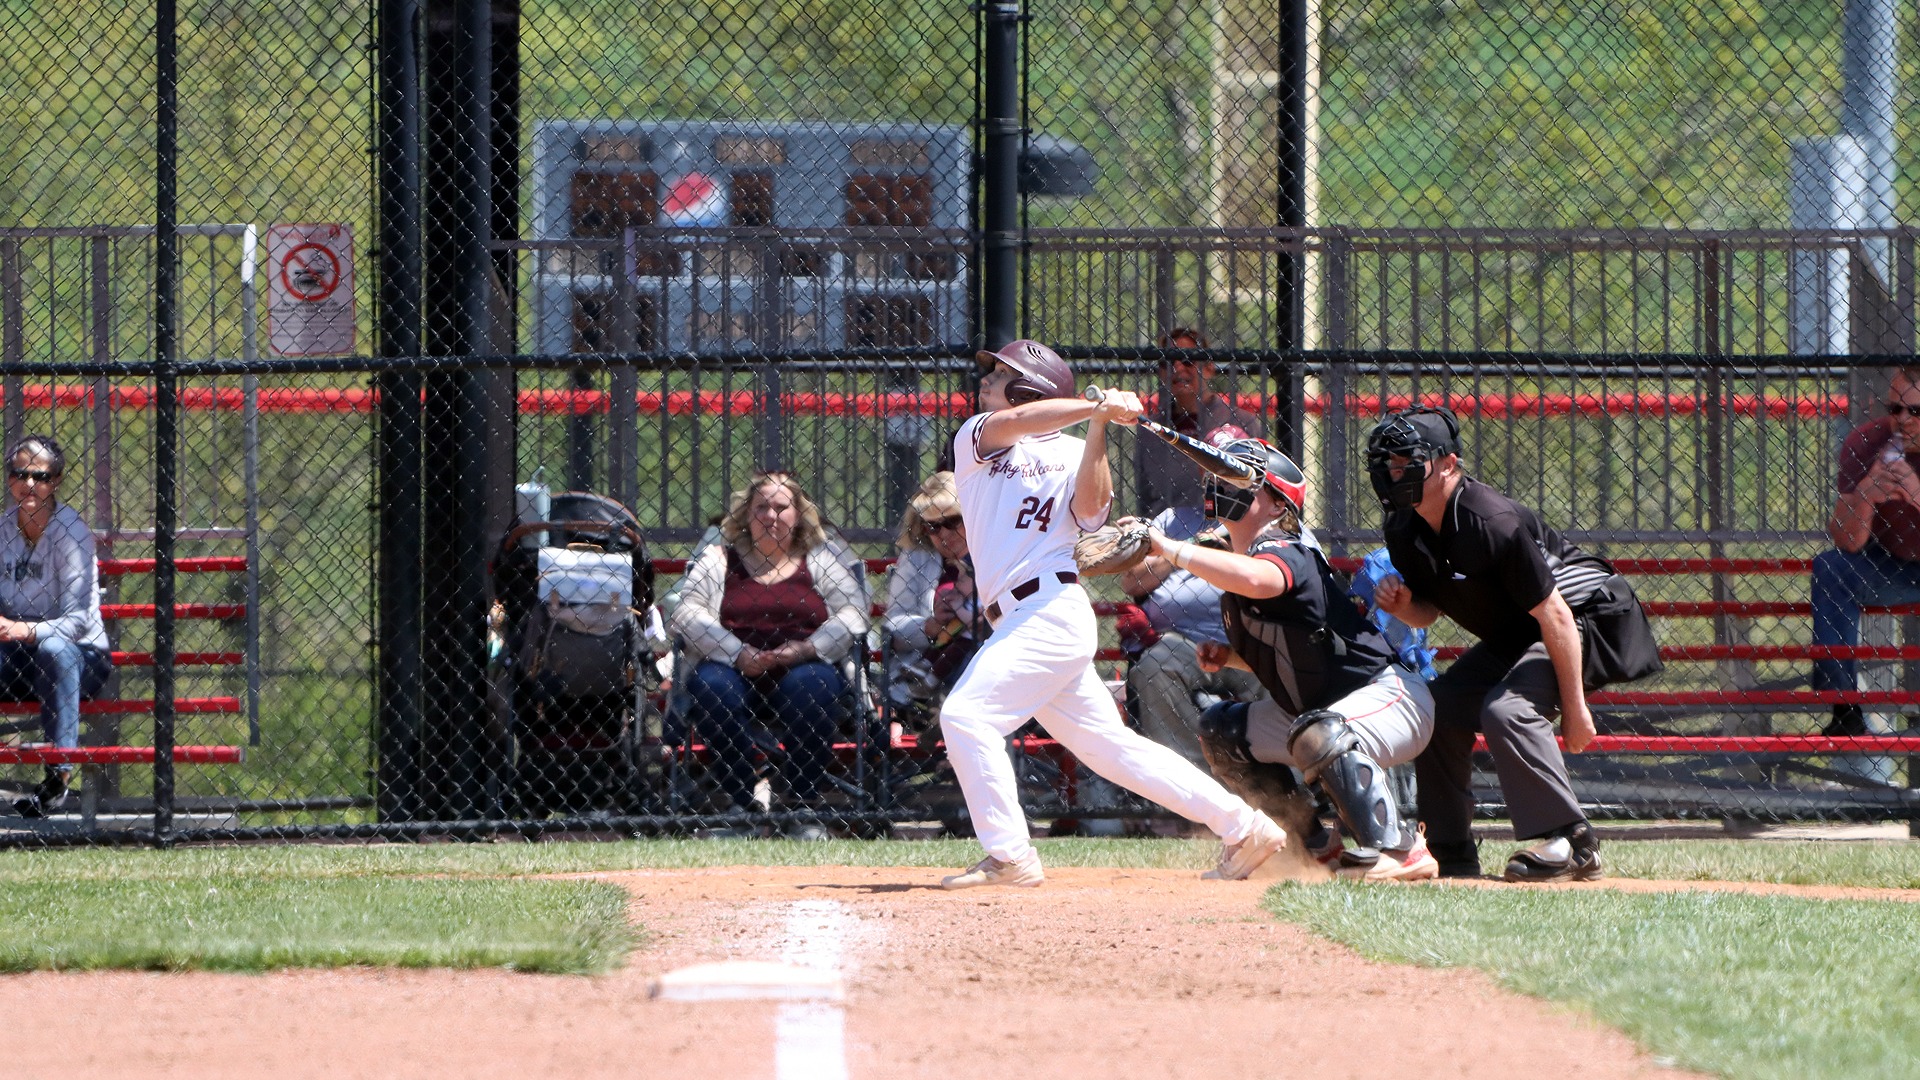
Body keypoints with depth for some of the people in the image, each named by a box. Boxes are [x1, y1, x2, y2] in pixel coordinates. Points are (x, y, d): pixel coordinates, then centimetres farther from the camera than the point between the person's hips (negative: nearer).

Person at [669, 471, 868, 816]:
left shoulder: (819, 561, 16)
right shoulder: (718, 559, 16)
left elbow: (852, 614, 2)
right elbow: (688, 614, 1)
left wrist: (807, 649, -17)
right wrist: (738, 654, -15)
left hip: (802, 668, 0)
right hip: (733, 671, 0)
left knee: (810, 684, -34)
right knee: (711, 686, -32)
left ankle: (803, 804, -25)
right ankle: (740, 804, -26)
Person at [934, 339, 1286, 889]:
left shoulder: (1071, 452, 2)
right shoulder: (974, 438, 15)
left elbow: (1088, 508, -16)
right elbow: (1011, 423, -7)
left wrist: (1097, 428, -22)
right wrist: (1096, 406, -17)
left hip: (1051, 610, -6)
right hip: (1020, 623, 6)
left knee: (966, 714, -19)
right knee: (1109, 745, 7)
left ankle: (1008, 856, -17)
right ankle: (1242, 826, 11)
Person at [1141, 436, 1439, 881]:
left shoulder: (1285, 553, -24)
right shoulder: (1239, 562, 6)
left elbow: (1254, 578, -51)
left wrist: (1170, 547, -44)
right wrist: (1230, 656, -1)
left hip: (1391, 695, -11)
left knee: (1317, 736, -39)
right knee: (1222, 731, 15)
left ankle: (1401, 849, -30)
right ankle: (1316, 845, 18)